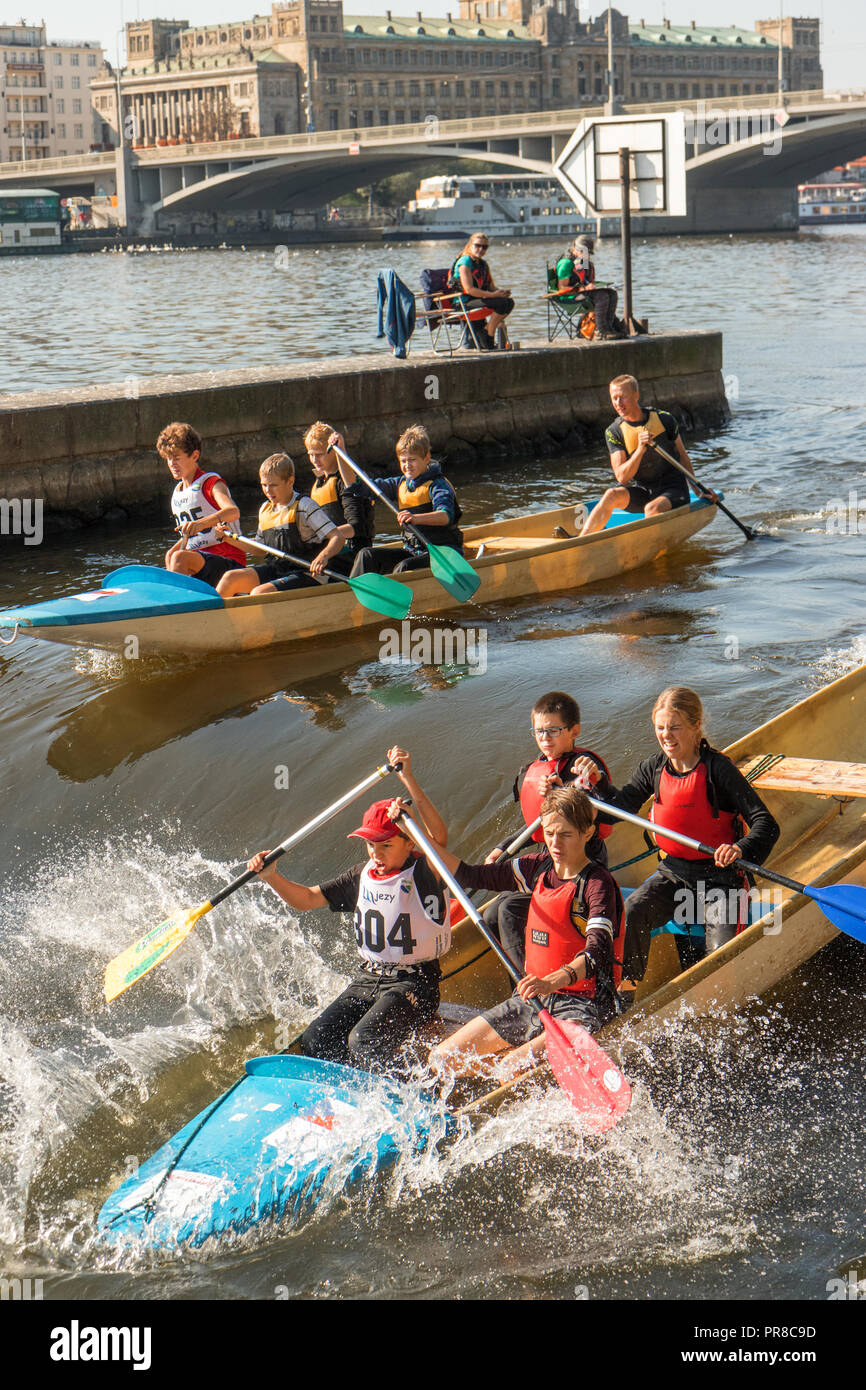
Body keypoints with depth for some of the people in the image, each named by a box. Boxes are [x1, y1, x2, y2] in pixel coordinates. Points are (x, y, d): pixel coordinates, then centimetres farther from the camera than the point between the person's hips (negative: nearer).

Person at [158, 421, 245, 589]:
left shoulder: (211, 483, -6)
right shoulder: (177, 493, 19)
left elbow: (233, 512, -27)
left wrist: (200, 523, -44)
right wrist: (173, 550, 6)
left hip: (228, 561, -9)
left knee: (180, 557, -31)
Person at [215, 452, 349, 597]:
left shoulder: (304, 506, -11)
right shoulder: (265, 509, 11)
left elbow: (338, 537, -16)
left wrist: (323, 556, -36)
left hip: (306, 574, -7)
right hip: (276, 568, 7)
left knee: (259, 592, -29)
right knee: (230, 578, -13)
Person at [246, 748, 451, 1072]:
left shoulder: (423, 875, -10)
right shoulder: (362, 877, 9)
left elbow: (439, 838, -31)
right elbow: (306, 899, 11)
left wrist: (408, 781, -37)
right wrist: (270, 877, -9)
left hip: (414, 983, -7)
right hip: (367, 979, 7)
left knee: (363, 1042, -28)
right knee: (314, 1041, -10)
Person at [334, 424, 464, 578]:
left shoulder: (437, 485, -10)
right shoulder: (399, 485, 12)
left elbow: (446, 515, -31)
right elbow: (355, 485, 14)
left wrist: (416, 518, -50)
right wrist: (341, 450, 6)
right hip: (412, 552, 7)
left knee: (404, 567, -32)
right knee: (367, 555, -9)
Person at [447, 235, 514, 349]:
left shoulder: (483, 264, 16)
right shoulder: (465, 262, -13)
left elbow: (491, 286, 16)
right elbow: (469, 289, -22)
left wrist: (501, 291, -8)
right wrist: (493, 295, -23)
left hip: (479, 298, 9)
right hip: (463, 303, -9)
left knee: (510, 302, 0)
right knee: (502, 303, -24)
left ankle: (485, 331, 2)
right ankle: (489, 339, -15)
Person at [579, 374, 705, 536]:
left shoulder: (664, 419, -5)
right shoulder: (614, 432, -4)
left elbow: (682, 456, 10)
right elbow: (622, 477, -13)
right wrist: (641, 449, -27)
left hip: (672, 489, -1)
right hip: (642, 491, 1)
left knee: (652, 509, -33)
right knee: (612, 495, -26)